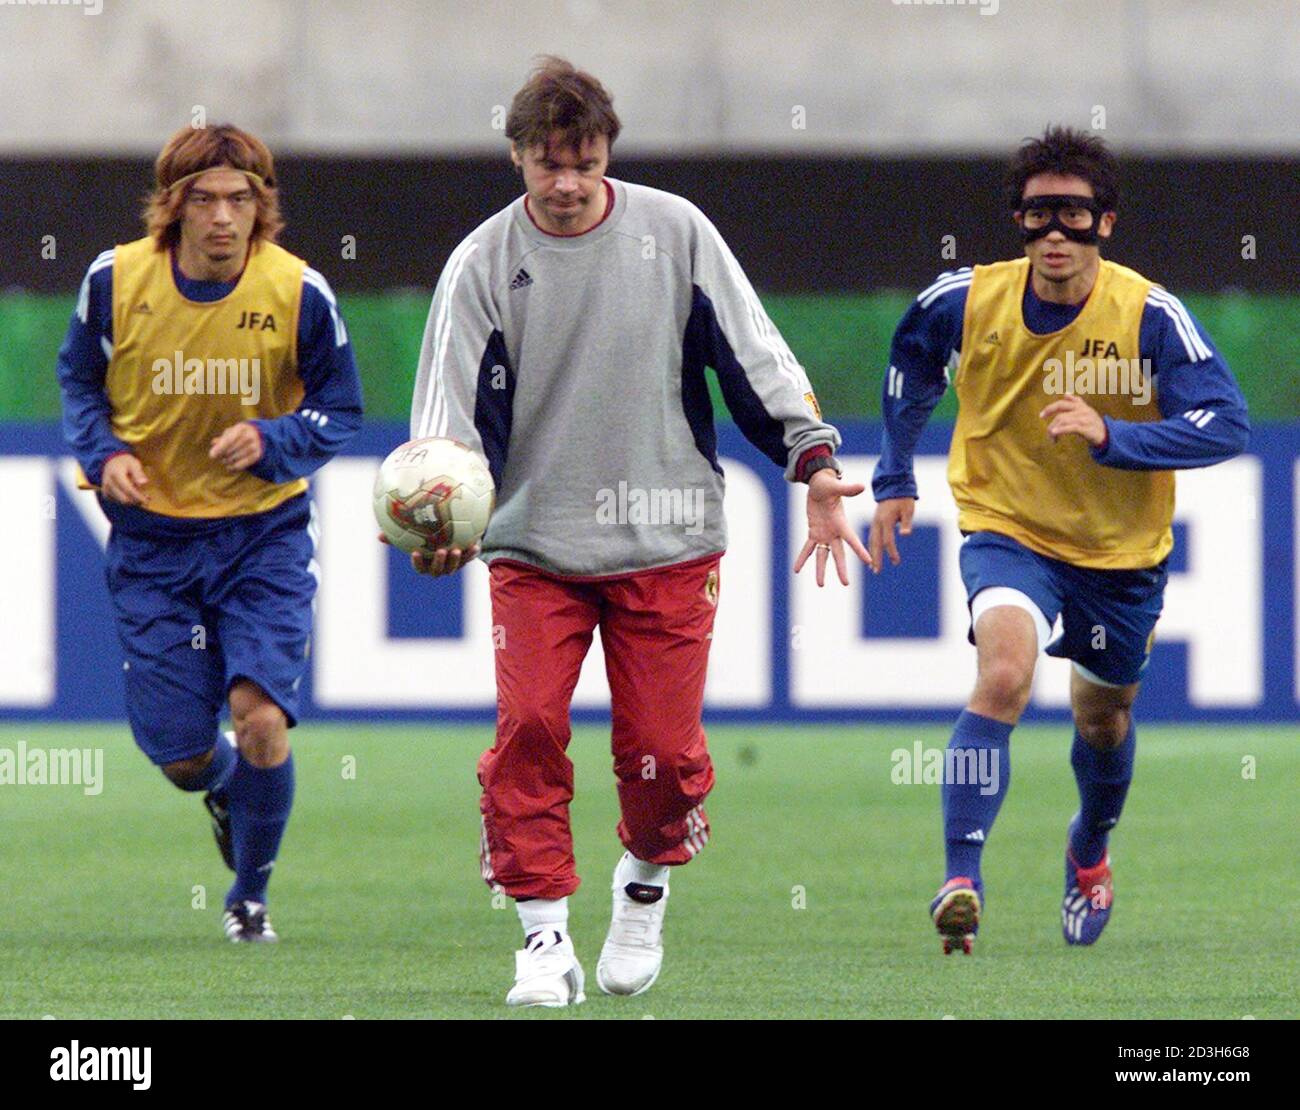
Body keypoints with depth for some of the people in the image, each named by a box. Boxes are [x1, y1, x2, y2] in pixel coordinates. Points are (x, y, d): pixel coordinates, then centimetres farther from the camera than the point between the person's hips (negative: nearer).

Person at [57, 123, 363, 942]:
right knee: (179, 752, 1)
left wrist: (272, 440, -20)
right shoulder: (115, 281, -10)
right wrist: (104, 454, -11)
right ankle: (225, 786, 42)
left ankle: (251, 894, 9)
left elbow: (340, 411, -1)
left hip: (265, 532, -1)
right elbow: (79, 380, 8)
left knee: (260, 720, -17)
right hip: (153, 536, 1)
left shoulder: (299, 293, -12)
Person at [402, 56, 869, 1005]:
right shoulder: (486, 264, -2)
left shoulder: (675, 233, 0)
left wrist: (814, 461, -9)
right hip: (534, 544, 0)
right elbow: (454, 409, -3)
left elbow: (754, 354, 3)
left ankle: (645, 891, 29)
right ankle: (546, 935, -4)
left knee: (663, 747, -1)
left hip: (666, 543, 0)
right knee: (528, 729, -14)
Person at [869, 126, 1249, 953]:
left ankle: (1090, 849, 52)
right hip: (1007, 527, -1)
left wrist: (1110, 436, -35)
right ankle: (961, 880, -30)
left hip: (1121, 548, 1)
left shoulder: (1149, 314, -19)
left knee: (1104, 716, 19)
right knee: (1005, 674, -28)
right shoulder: (965, 302, -12)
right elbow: (910, 365, 11)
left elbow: (1227, 424, -23)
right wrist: (895, 479, 12)